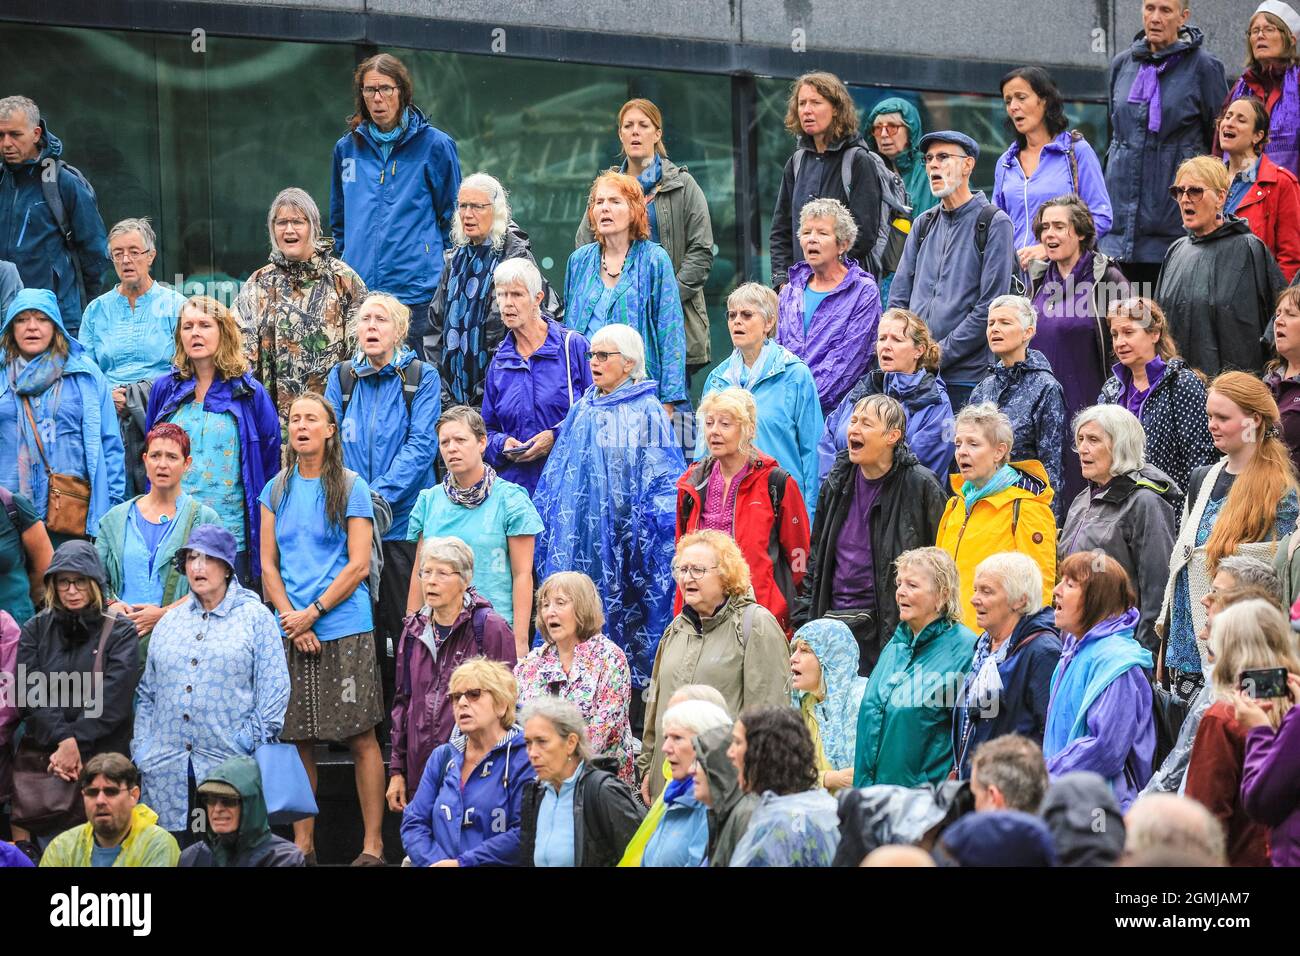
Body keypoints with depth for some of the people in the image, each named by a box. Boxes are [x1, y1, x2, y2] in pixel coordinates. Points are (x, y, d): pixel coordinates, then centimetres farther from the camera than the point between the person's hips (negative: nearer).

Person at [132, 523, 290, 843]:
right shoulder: (169, 622, 18)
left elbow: (273, 688, 0)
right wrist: (141, 751, 9)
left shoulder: (256, 618, 5)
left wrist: (254, 743, -8)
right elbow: (148, 694, 19)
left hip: (230, 769, -4)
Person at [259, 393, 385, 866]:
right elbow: (269, 564, 10)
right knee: (297, 739, 3)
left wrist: (313, 613, -10)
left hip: (343, 628, -4)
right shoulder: (277, 489, 12)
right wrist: (293, 620, -4)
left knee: (360, 737, -5)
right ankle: (302, 844, 10)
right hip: (291, 630, 4)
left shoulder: (351, 488, 1)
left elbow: (359, 565, -4)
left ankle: (373, 844, -3)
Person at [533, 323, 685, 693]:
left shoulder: (646, 412, -3)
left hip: (622, 534, -6)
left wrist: (648, 528, -15)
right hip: (579, 531, 6)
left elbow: (660, 482, -7)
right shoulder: (583, 410, 14)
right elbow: (557, 473, 20)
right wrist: (549, 519, 15)